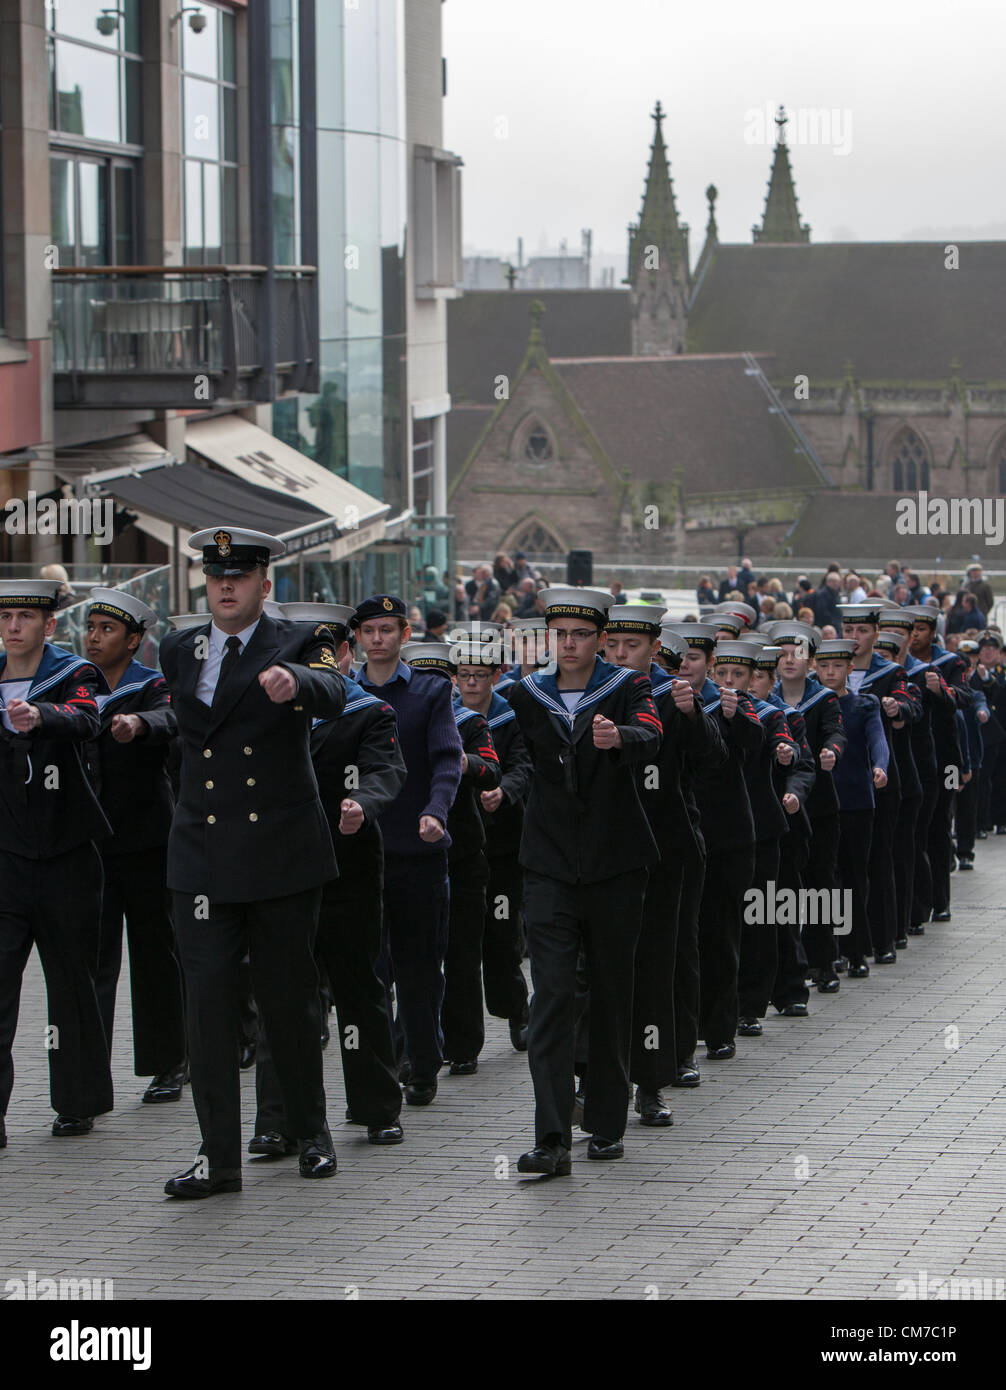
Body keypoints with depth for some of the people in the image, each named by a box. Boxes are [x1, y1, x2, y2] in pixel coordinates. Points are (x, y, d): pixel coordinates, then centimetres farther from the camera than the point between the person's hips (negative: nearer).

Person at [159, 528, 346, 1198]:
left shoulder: (300, 644, -2)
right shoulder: (180, 650, 11)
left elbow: (332, 693, -25)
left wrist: (297, 682, -45)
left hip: (282, 853, -3)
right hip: (203, 856, 3)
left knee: (290, 1000, 5)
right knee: (209, 1000, -5)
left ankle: (312, 1134, 24)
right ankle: (219, 1157, -4)